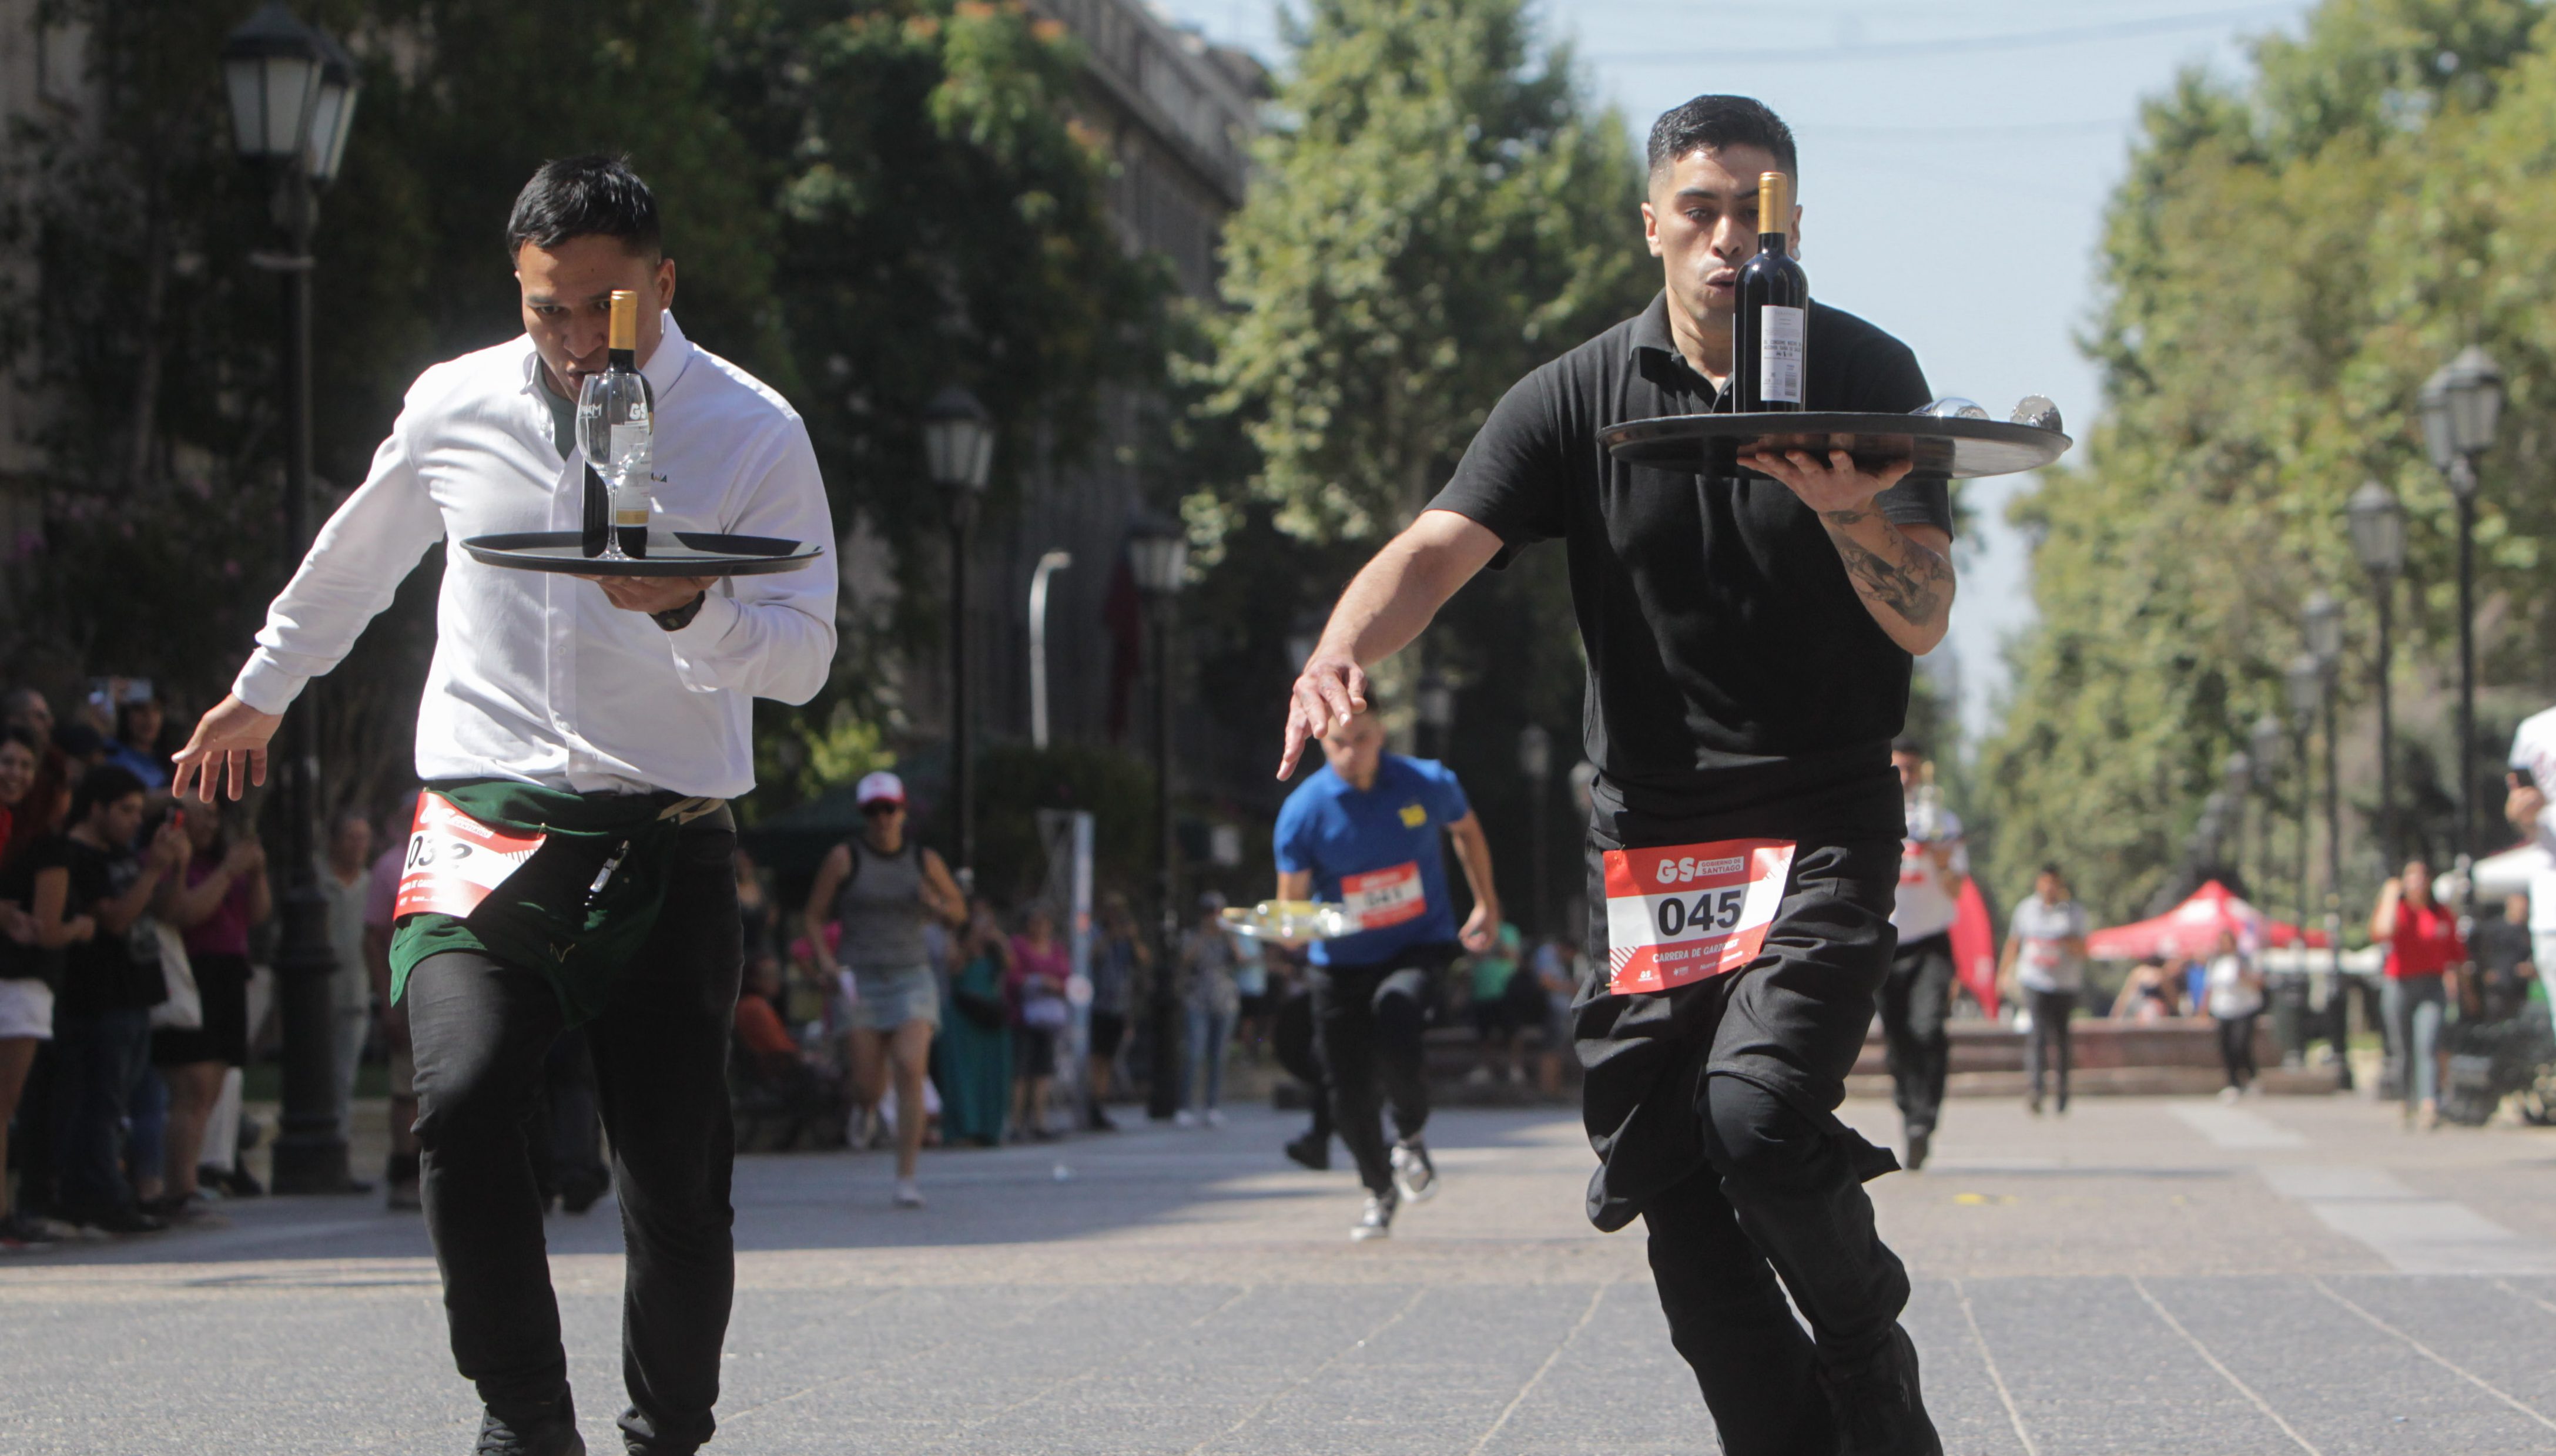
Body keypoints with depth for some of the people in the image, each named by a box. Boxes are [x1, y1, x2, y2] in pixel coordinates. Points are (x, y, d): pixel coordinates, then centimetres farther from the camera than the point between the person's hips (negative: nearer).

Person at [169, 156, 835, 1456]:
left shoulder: (752, 431, -1)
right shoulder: (452, 408, 7)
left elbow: (804, 654, -4)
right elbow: (357, 559, 26)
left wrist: (693, 609, -24)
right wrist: (261, 690, 39)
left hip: (665, 842, -1)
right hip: (485, 820, 1)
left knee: (676, 1165, -6)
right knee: (462, 1104, -21)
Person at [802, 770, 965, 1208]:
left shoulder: (925, 861, 7)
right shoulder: (845, 858, 0)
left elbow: (959, 912, 18)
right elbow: (814, 916, 3)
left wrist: (936, 905, -5)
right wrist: (824, 958, -14)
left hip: (912, 977, 1)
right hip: (860, 979, -1)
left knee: (911, 1070, -19)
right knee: (869, 1089, -4)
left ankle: (906, 1178, -16)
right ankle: (863, 1105, 38)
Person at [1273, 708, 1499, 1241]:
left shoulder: (1428, 783, -9)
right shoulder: (1304, 809, -12)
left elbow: (1466, 831, 14)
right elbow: (1291, 900, -9)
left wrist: (1486, 903, 15)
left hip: (1421, 948, -1)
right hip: (1342, 964, 1)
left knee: (1394, 1040, -30)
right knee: (1349, 1094, 2)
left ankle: (1411, 1137, 3)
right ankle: (1380, 1191, 33)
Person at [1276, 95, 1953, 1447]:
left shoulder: (1868, 377, -2)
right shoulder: (1580, 398, 2)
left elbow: (1923, 622, -9)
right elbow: (1440, 543, -10)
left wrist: (1844, 512, -30)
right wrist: (1337, 652, -32)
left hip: (1821, 828, -3)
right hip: (1644, 839, 3)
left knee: (1757, 1112, -23)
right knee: (1669, 1183, -1)